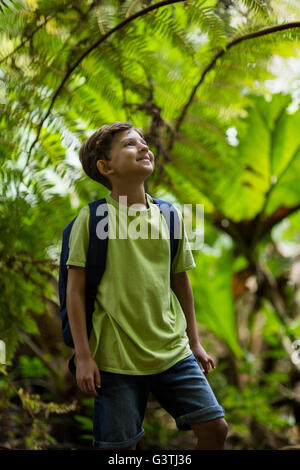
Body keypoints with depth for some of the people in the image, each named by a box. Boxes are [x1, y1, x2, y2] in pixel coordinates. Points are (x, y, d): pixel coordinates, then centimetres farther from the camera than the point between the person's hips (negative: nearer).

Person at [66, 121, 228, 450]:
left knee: (215, 426, 4)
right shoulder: (93, 218, -7)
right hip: (117, 358, -4)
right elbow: (75, 289, -6)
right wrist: (83, 356, -8)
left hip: (173, 351, 4)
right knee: (119, 446, 3)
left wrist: (194, 342, 18)